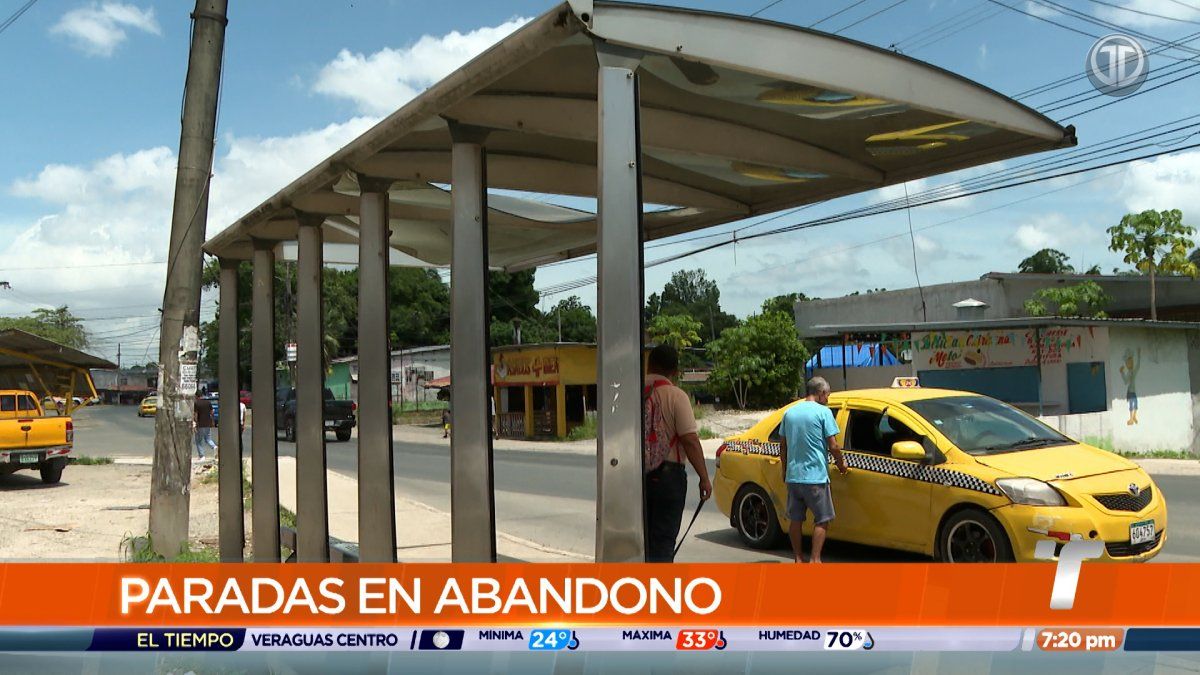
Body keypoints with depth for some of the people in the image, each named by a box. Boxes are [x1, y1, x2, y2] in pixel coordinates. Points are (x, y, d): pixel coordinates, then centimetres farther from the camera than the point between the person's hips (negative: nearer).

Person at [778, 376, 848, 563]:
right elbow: (833, 446, -9)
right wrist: (841, 463, 9)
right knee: (822, 520, 4)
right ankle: (815, 560, -2)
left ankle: (799, 559, 16)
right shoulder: (823, 412, -7)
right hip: (815, 476, -5)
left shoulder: (790, 412, 10)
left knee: (796, 519, 12)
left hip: (792, 476, 5)